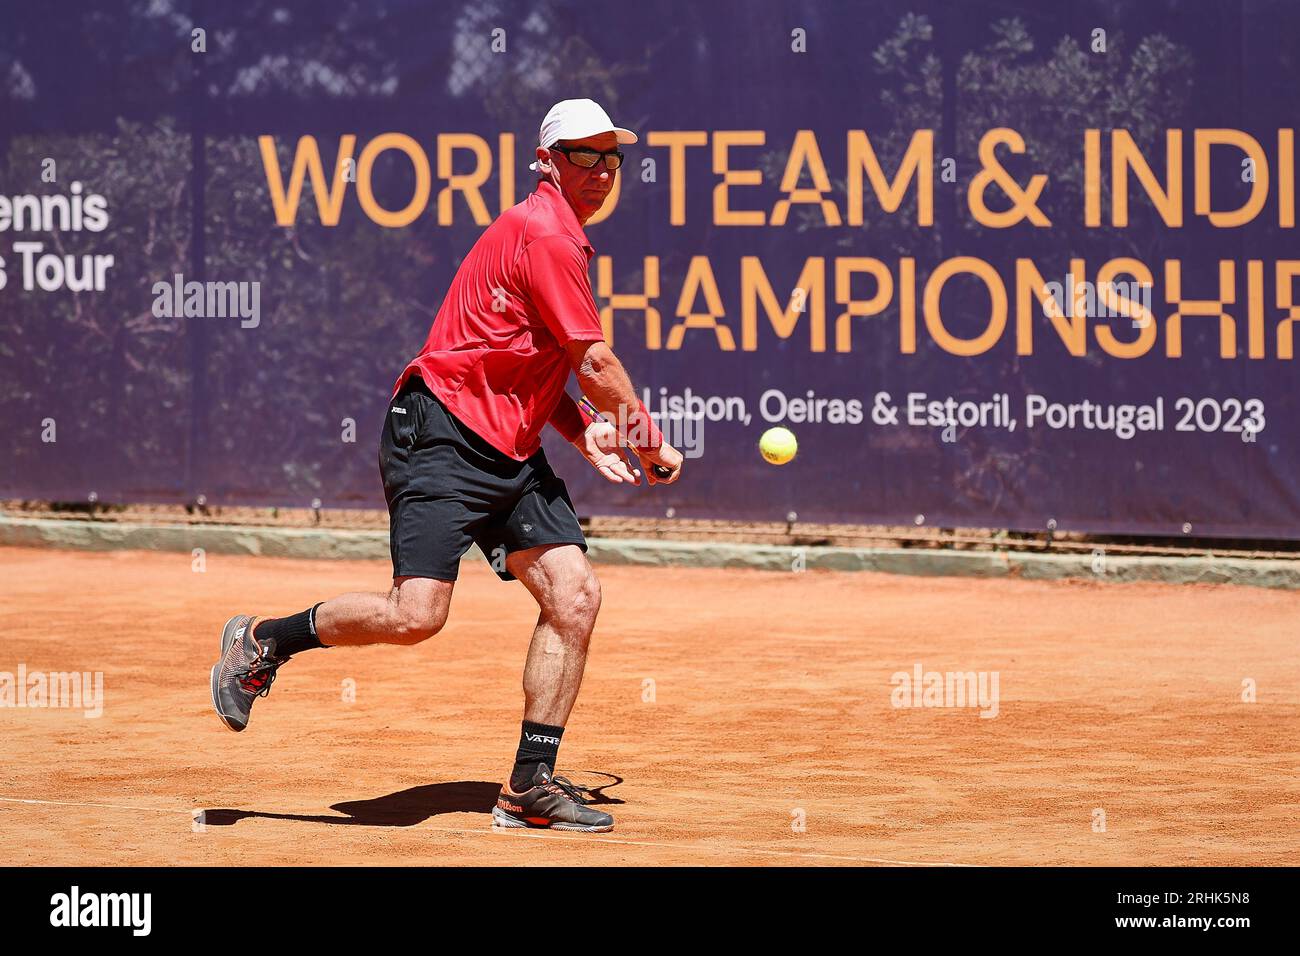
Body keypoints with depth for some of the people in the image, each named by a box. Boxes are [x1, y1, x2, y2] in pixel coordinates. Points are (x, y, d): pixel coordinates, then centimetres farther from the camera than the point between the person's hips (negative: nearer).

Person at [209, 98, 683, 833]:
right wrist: (654, 445, 2)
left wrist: (584, 433, 12)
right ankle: (263, 641, 5)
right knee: (416, 613, -18)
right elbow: (596, 366, -11)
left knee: (575, 594, -3)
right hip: (444, 435, -10)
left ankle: (532, 785, 2)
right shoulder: (543, 235, -12)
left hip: (512, 454, 10)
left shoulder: (563, 239, 19)